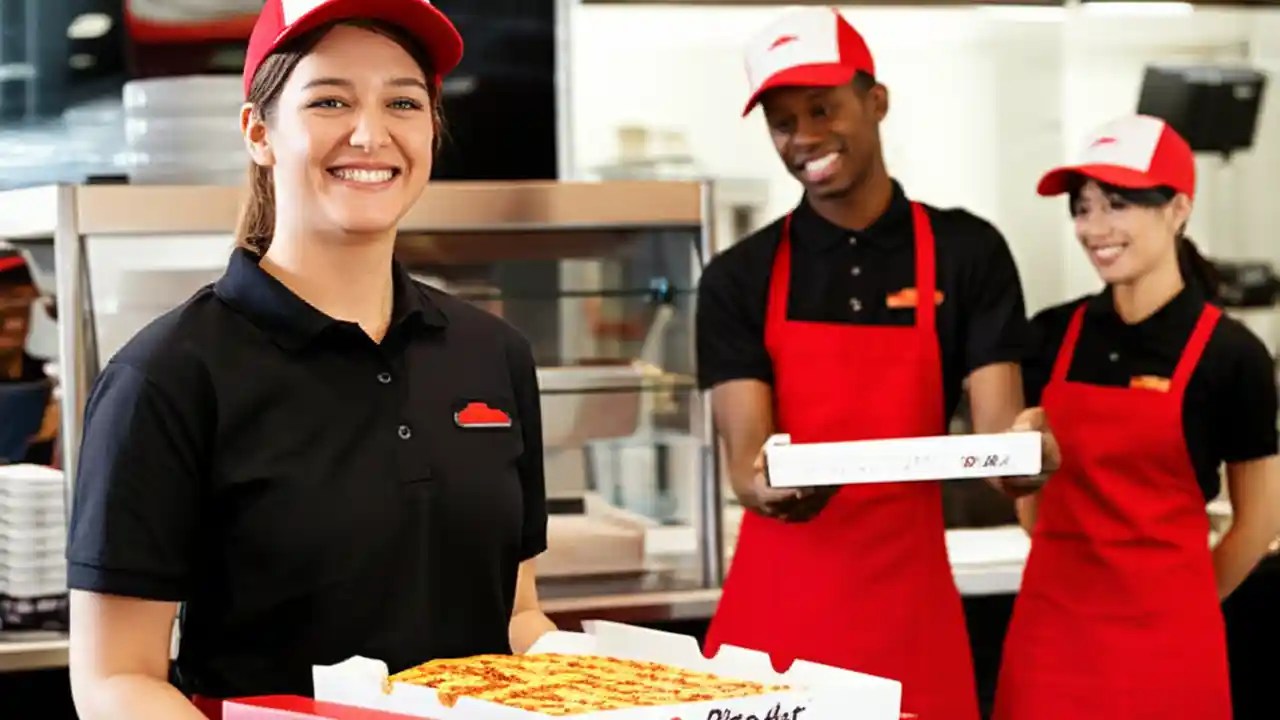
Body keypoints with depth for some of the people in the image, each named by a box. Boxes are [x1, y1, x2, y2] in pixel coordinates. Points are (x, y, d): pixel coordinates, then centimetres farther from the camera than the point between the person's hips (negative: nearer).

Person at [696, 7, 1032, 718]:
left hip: (909, 615, 0)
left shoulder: (967, 252, 1)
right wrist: (768, 486, -30)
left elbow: (998, 433, -5)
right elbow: (746, 459, -7)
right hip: (774, 613, 0)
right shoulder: (739, 279, 2)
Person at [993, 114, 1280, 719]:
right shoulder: (1050, 336, 2)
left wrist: (1178, 604, 9)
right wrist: (1077, 577, 14)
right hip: (1050, 624, 3)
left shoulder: (1230, 353, -7)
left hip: (1165, 636, -3)